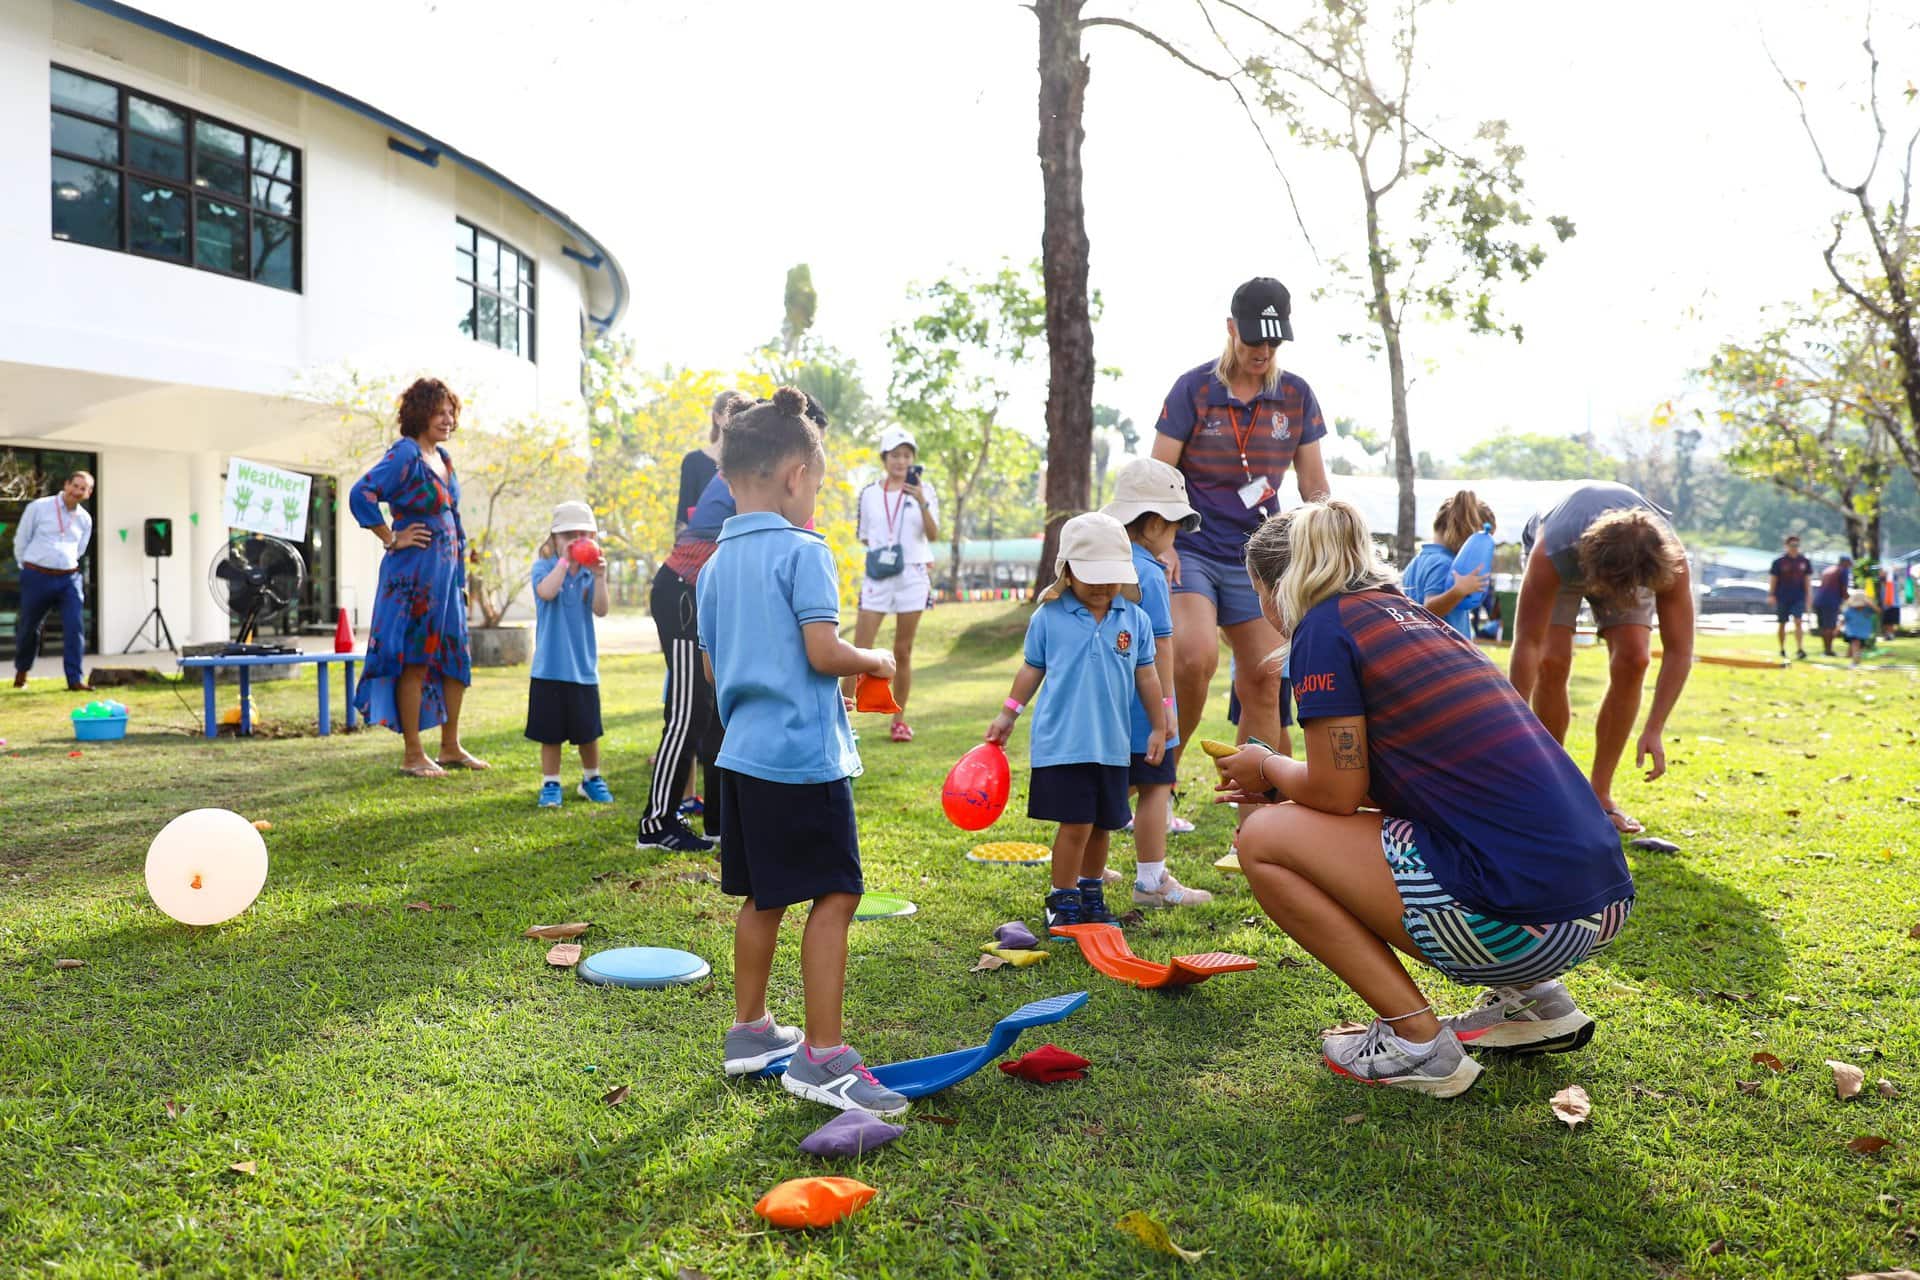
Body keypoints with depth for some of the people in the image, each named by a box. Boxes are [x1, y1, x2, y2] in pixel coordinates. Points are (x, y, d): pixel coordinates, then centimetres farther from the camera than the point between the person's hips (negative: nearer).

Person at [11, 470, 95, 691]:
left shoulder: (85, 519, 6)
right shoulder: (38, 507, -4)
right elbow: (21, 540, 4)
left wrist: (65, 568, 17)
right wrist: (27, 569, 9)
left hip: (69, 579, 2)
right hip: (36, 577, -2)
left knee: (75, 628, -10)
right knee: (28, 627, 12)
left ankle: (75, 680, -9)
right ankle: (21, 671, 36)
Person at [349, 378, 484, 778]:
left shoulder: (443, 457, 14)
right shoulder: (405, 454, -13)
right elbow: (361, 495, -23)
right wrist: (391, 539, -16)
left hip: (447, 571, 9)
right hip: (415, 571, -9)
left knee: (456, 658, 12)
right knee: (414, 660, -2)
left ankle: (451, 747, 23)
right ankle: (413, 756, 5)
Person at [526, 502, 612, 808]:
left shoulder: (588, 572, 4)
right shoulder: (544, 567, -2)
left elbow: (601, 610, -9)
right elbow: (546, 592, -24)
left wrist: (598, 576, -20)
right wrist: (565, 560, -22)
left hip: (584, 666, 2)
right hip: (550, 666, -2)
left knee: (588, 729, 11)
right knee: (550, 731, 4)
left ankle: (592, 779, 29)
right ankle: (550, 784, 16)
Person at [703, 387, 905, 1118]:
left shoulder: (716, 565, 12)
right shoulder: (803, 551, -11)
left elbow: (715, 668, 16)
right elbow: (824, 651, -18)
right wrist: (876, 662, 0)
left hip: (742, 751, 9)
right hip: (804, 755, -8)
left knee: (764, 895, 18)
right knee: (834, 895, -3)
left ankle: (750, 1031, 30)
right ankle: (822, 1057, -2)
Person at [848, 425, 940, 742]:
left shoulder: (923, 490, 2)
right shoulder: (869, 493, 6)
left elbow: (933, 535, -10)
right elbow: (863, 537, 15)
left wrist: (922, 501, -23)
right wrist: (879, 550, -1)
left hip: (912, 576, -1)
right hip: (877, 577, 1)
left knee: (903, 652, 5)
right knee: (859, 651, -6)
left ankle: (899, 719, 15)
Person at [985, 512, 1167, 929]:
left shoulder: (1135, 618, 4)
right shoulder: (1048, 617, -2)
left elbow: (1146, 676, 10)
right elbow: (1032, 669, 9)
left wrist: (1158, 727, 12)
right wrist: (1007, 715, 11)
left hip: (1112, 743, 3)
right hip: (1062, 742, -3)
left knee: (1101, 824, 13)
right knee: (1075, 823, -7)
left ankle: (1091, 894, 33)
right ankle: (1062, 901, 10)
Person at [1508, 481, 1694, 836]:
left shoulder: (1670, 560, -38)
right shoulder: (1551, 553, -45)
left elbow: (1679, 652, -32)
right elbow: (1527, 644, -42)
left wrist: (1654, 731, -37)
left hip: (1629, 560, 2)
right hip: (1564, 559, -1)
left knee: (1632, 659, -18)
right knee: (1553, 662, -21)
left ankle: (1599, 794, -8)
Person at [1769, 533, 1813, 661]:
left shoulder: (1805, 562, 4)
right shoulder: (1779, 562, -3)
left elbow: (1807, 580, 9)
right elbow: (1773, 579, -1)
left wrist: (1808, 597, 7)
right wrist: (1771, 595, -9)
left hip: (1798, 597, 1)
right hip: (1782, 597, -1)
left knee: (1798, 622, -12)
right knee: (1782, 624, 8)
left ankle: (1799, 649, -17)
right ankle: (1782, 650, 20)